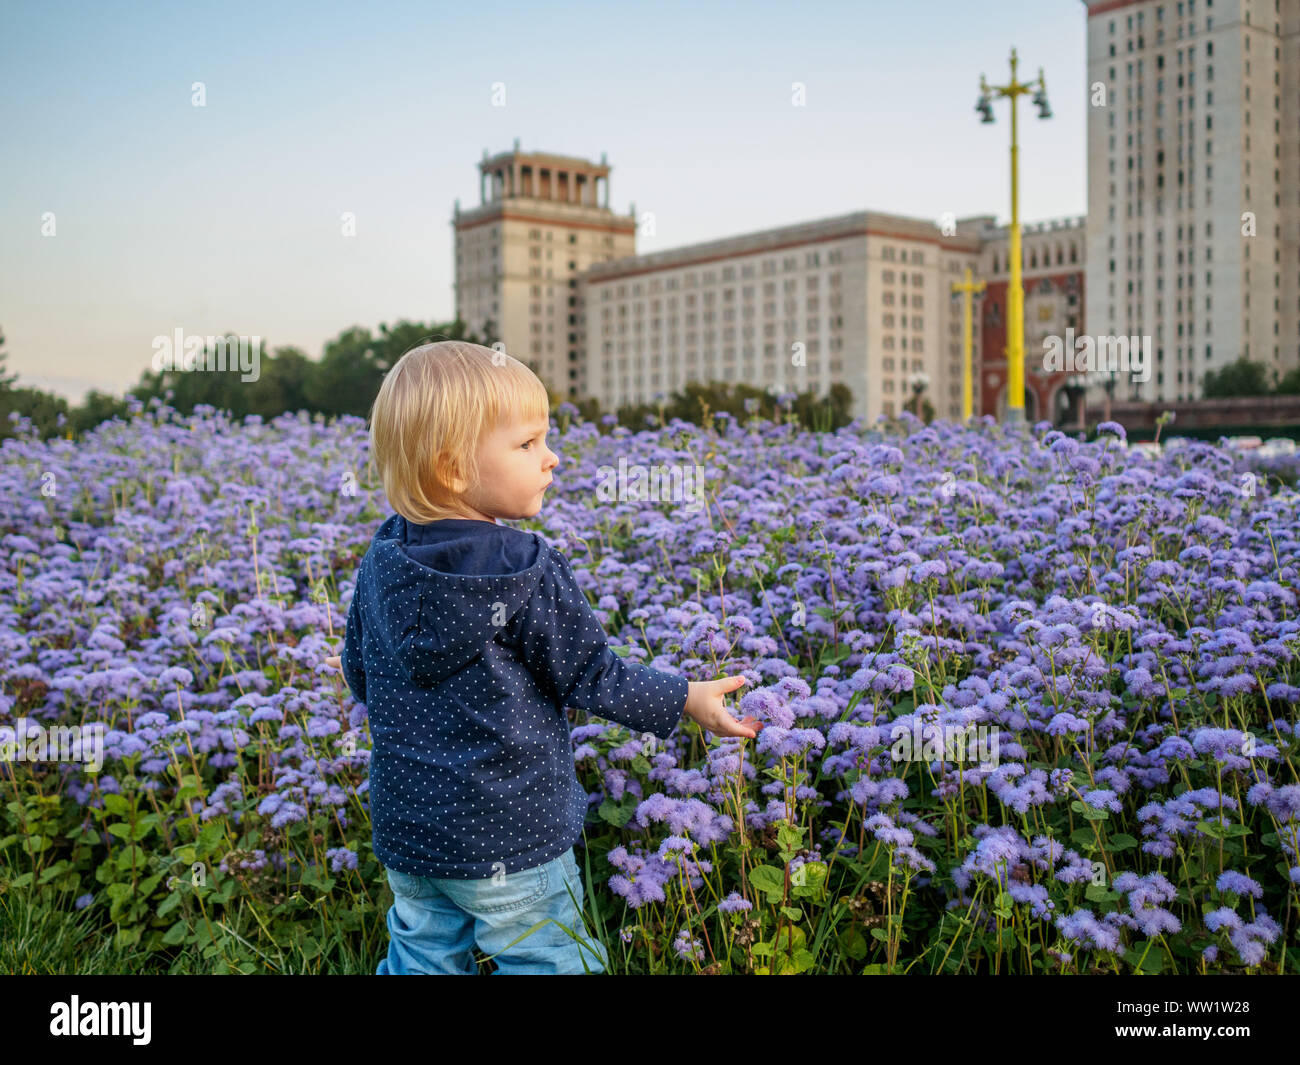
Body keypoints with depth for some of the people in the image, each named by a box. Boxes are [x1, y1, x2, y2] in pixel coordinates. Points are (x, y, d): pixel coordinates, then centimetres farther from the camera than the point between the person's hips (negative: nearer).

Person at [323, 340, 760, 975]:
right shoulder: (529, 572, -21)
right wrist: (684, 698, -2)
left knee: (422, 954, 20)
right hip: (508, 836, -6)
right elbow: (589, 677, -14)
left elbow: (362, 680, 9)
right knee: (545, 961, 10)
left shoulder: (379, 566, -3)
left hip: (404, 825, 6)